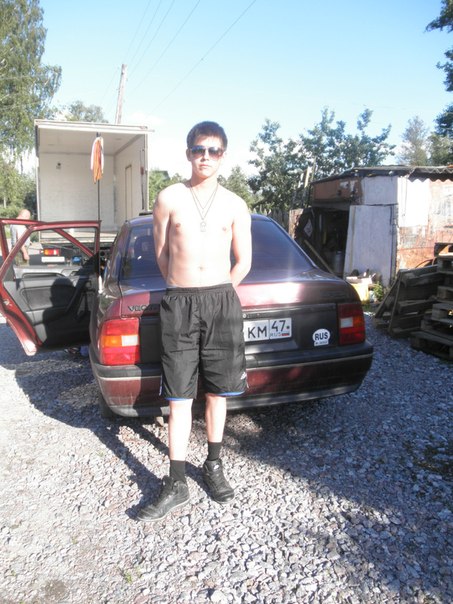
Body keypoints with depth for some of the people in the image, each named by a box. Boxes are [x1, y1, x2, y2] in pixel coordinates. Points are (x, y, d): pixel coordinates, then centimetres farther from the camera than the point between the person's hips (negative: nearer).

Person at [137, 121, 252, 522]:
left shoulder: (235, 205, 6)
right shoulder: (169, 199, 4)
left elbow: (244, 261, 9)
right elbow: (161, 254, 10)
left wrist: (218, 294, 11)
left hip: (222, 302, 1)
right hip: (179, 304, -1)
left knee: (217, 392, 11)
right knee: (179, 397, 3)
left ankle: (214, 466, 30)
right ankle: (177, 484, 13)